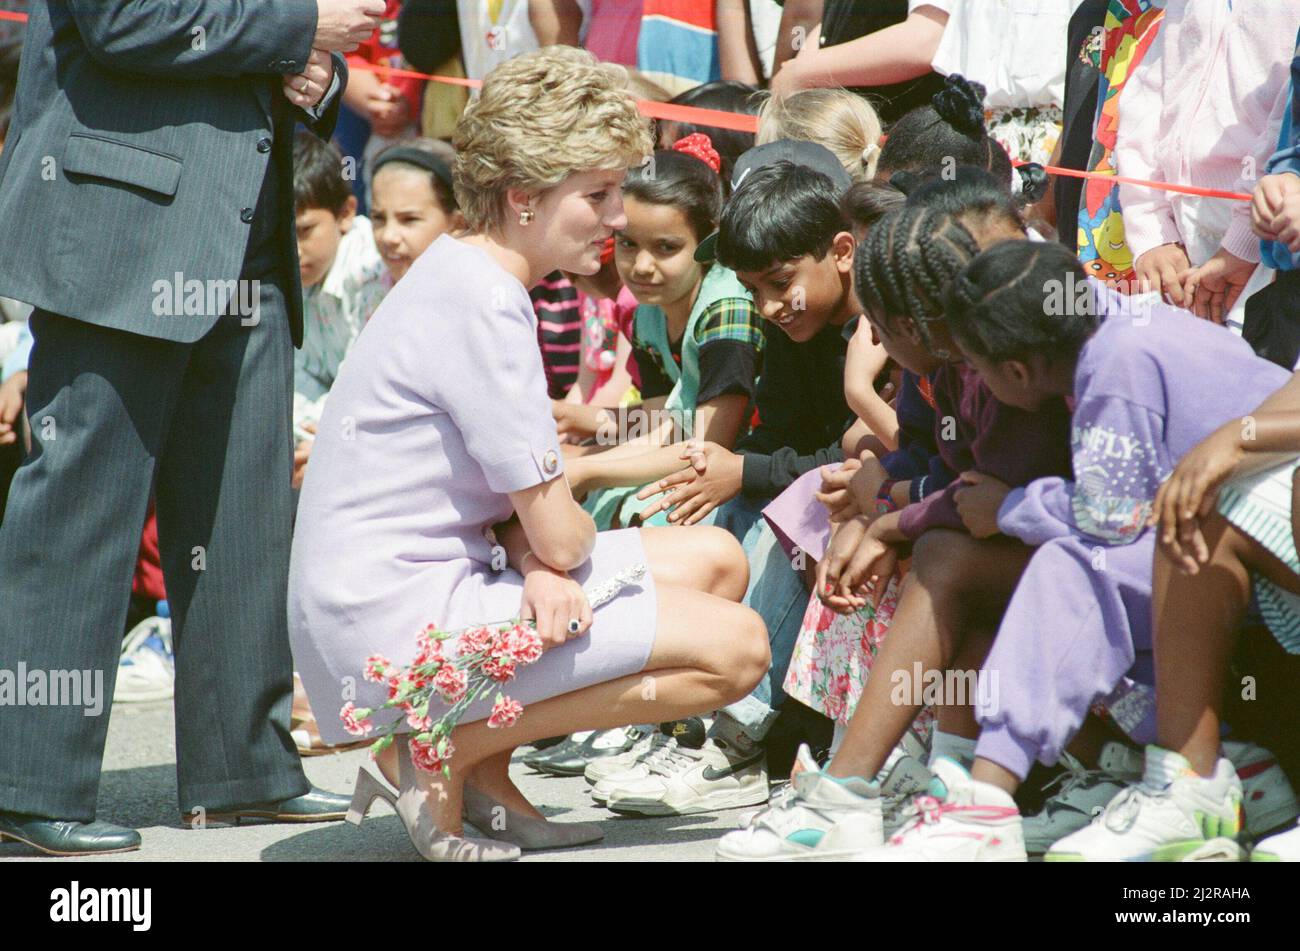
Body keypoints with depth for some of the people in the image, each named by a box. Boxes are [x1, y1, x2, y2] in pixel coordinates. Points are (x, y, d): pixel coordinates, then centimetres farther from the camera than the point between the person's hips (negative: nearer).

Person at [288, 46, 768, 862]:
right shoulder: (481, 301, -18)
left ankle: (482, 774, 9)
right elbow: (558, 532, -17)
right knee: (735, 648, -13)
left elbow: (518, 498, 12)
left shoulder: (469, 280, 14)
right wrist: (549, 559, 7)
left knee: (715, 560, 16)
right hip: (389, 624, -10)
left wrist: (541, 566, -9)